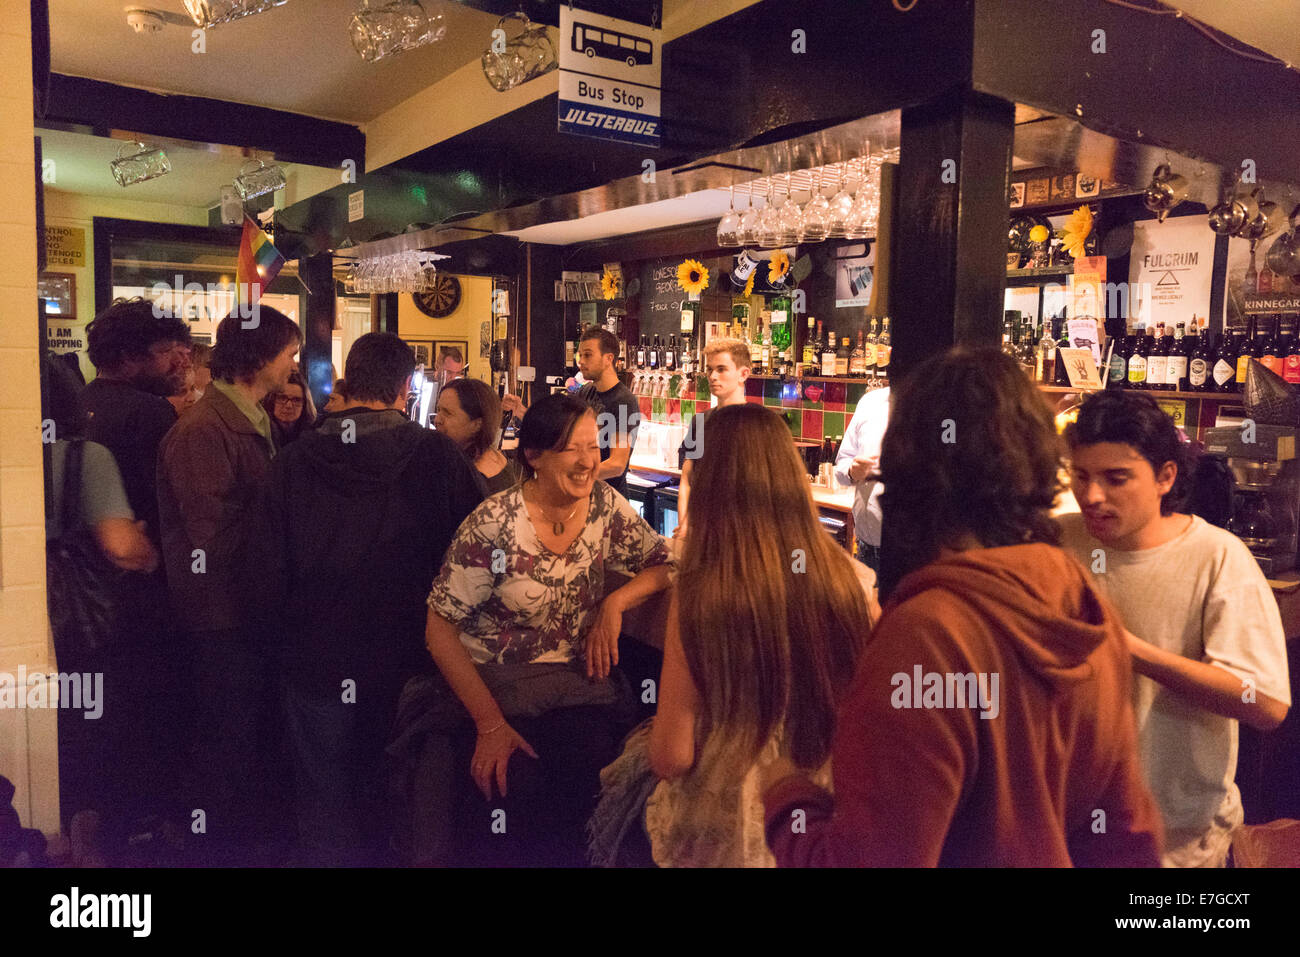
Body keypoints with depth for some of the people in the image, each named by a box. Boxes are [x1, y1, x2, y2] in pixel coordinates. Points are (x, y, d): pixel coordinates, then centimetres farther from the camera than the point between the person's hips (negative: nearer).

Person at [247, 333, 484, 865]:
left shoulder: (294, 462, -5)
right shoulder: (437, 457, -10)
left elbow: (267, 572, -3)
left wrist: (286, 642, 12)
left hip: (317, 666, 1)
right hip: (405, 663, 0)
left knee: (325, 809, 15)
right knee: (397, 807, 18)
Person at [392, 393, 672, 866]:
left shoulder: (605, 506, 0)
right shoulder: (493, 526, -13)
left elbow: (666, 563, 7)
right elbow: (440, 629, -11)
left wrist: (616, 601, -13)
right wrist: (491, 723, -20)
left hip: (576, 684, 3)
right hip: (490, 685, -3)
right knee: (518, 786, -26)